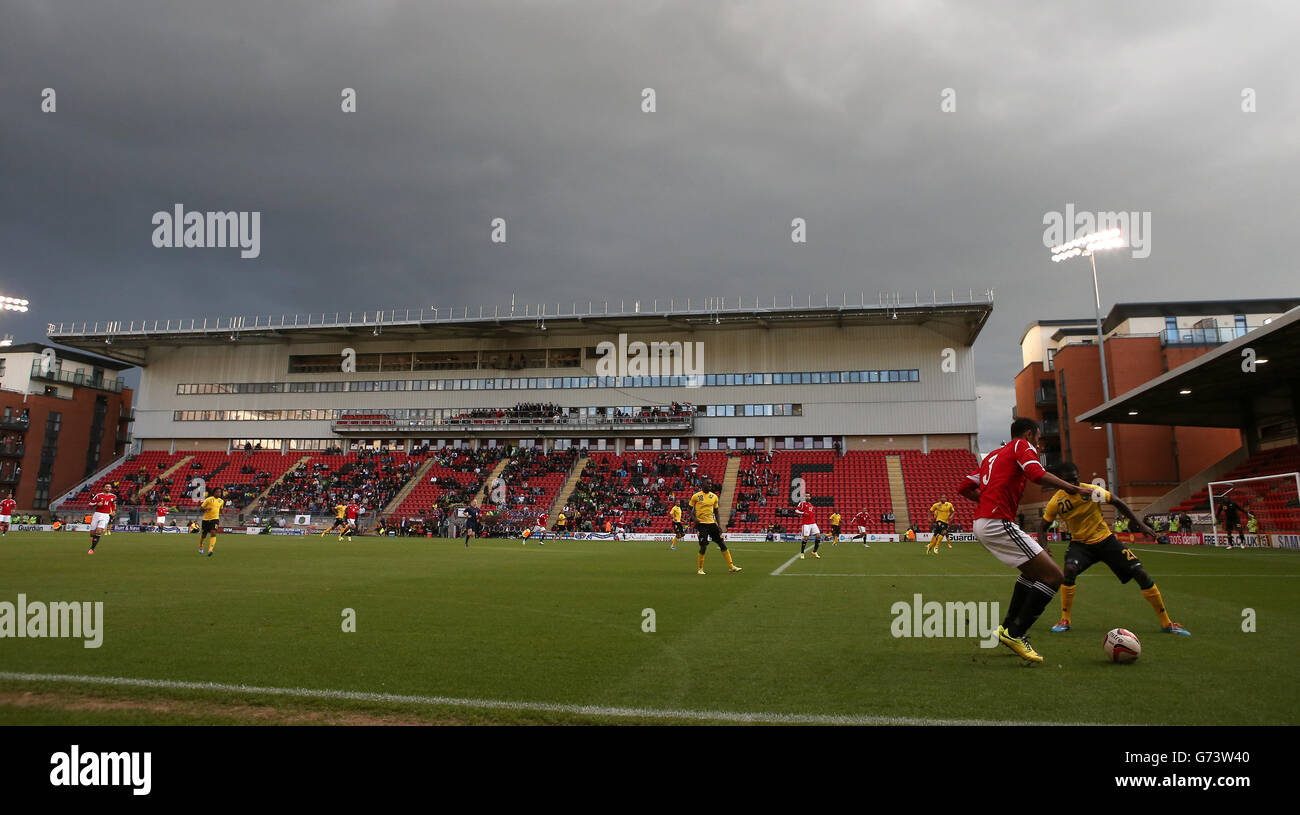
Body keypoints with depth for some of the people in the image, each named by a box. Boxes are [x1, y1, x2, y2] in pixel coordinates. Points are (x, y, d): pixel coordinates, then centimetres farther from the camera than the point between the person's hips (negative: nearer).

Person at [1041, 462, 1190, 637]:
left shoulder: (1091, 491, -17)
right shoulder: (1055, 502, -14)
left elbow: (1117, 503, -2)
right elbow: (1043, 527, -2)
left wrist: (1141, 525, -2)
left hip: (1105, 539, 1)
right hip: (1081, 543, -1)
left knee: (1141, 573, -7)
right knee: (1070, 570, -30)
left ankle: (1166, 623, 10)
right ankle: (1065, 620, -16)